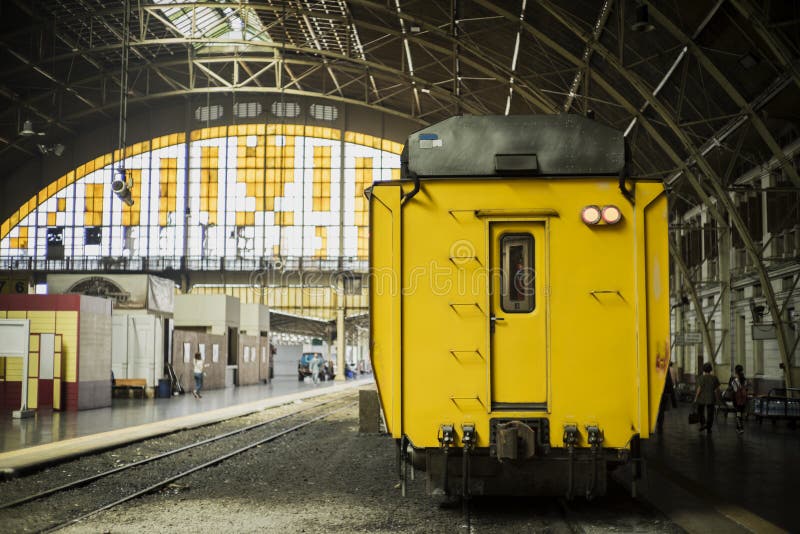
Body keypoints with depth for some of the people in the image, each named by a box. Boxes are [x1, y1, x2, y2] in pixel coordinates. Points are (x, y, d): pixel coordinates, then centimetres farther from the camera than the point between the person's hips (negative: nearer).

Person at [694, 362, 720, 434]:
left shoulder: (701, 377, -11)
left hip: (702, 398, -2)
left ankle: (703, 424, 3)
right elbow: (717, 389, 1)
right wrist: (717, 397, 12)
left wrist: (696, 398, -5)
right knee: (710, 413, 8)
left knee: (700, 411, 17)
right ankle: (709, 428, 8)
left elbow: (699, 389, -13)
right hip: (711, 399, 2)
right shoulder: (714, 377, -1)